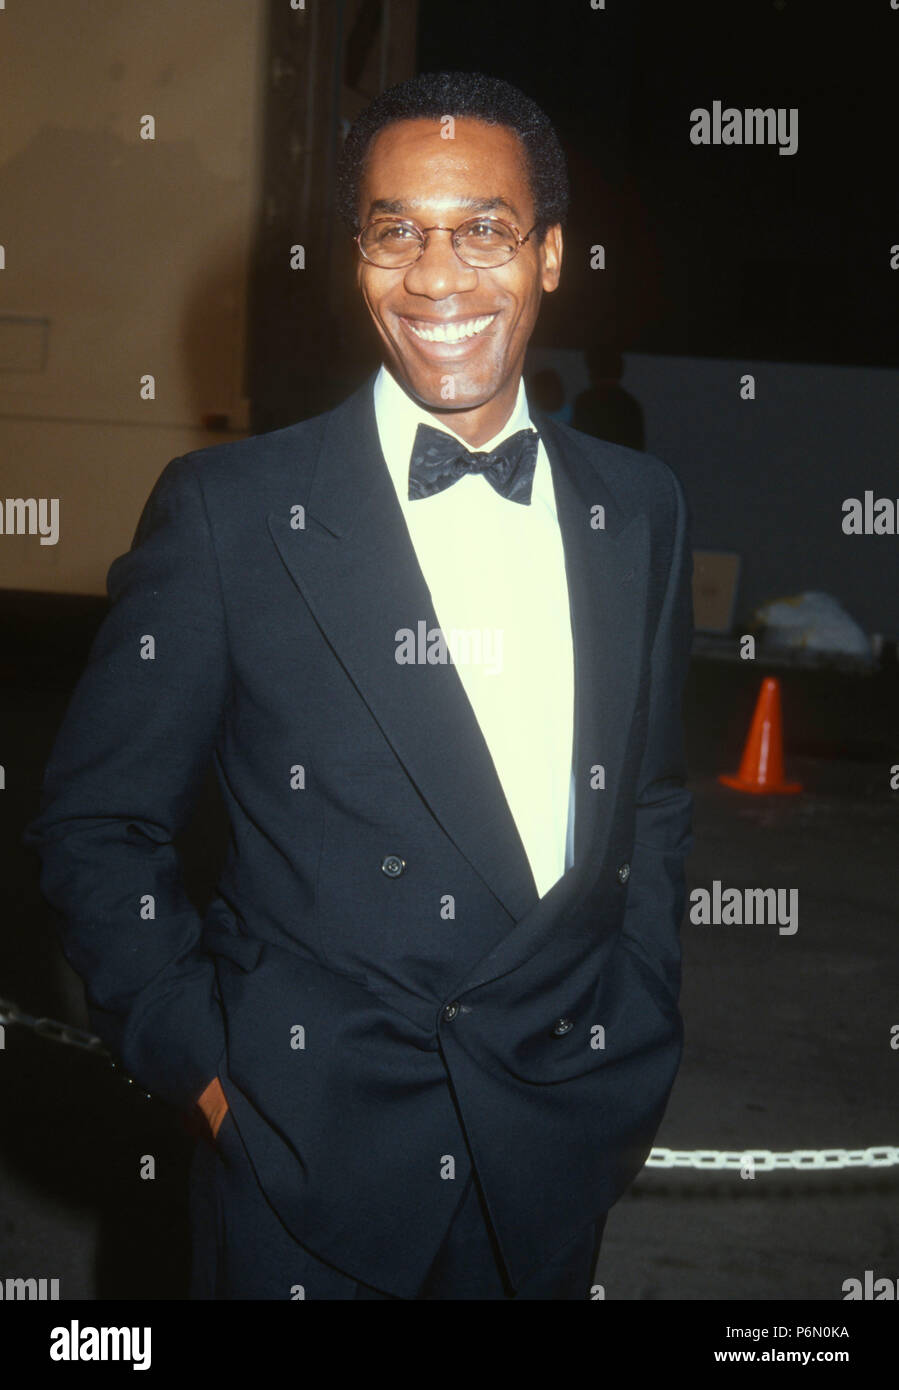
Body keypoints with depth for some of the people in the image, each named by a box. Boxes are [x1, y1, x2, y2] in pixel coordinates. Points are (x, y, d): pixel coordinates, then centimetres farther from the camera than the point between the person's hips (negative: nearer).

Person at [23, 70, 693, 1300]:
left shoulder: (641, 509, 2)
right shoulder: (228, 508, -9)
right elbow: (97, 821, -4)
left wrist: (636, 1057, 8)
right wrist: (203, 1071, -7)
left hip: (556, 1151, 3)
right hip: (307, 1144, -2)